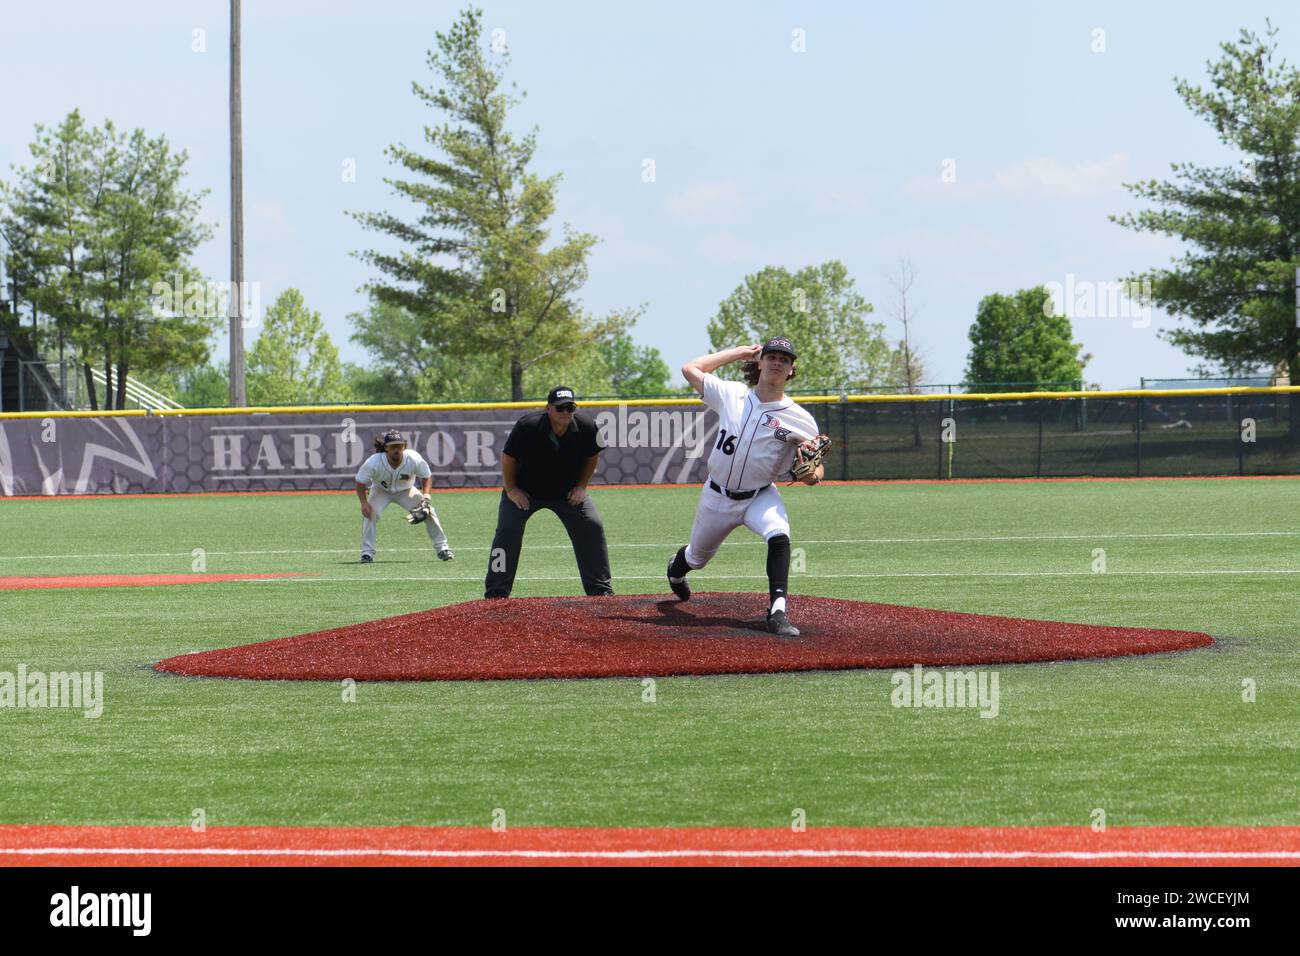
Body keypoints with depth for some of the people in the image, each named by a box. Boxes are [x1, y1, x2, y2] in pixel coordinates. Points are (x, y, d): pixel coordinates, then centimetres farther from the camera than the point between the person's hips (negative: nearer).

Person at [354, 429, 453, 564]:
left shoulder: (414, 459, -29)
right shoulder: (373, 463, -32)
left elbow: (427, 476, -12)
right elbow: (360, 482, -19)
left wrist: (426, 496, -28)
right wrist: (364, 502, -34)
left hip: (405, 491, 1)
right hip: (381, 491, -1)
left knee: (428, 511, -13)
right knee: (369, 513, -27)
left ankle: (442, 548, 2)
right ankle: (367, 552, -14)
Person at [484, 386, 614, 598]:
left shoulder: (587, 427, -20)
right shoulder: (527, 426, -29)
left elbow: (592, 457, 1)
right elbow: (508, 457, -13)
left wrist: (581, 486, -5)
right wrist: (511, 490, -11)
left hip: (568, 492, 2)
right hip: (524, 491, -2)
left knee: (592, 527, -8)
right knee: (507, 531, -14)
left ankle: (601, 589, 3)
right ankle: (496, 593, -6)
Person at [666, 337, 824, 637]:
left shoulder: (800, 419, -11)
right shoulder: (731, 395, -6)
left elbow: (814, 471, -6)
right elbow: (690, 369, 6)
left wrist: (811, 474, -31)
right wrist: (738, 352, 5)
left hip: (760, 496, -2)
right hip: (717, 497, 2)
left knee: (778, 534, -34)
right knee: (697, 558, 21)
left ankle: (777, 612, -38)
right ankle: (677, 567, 60)